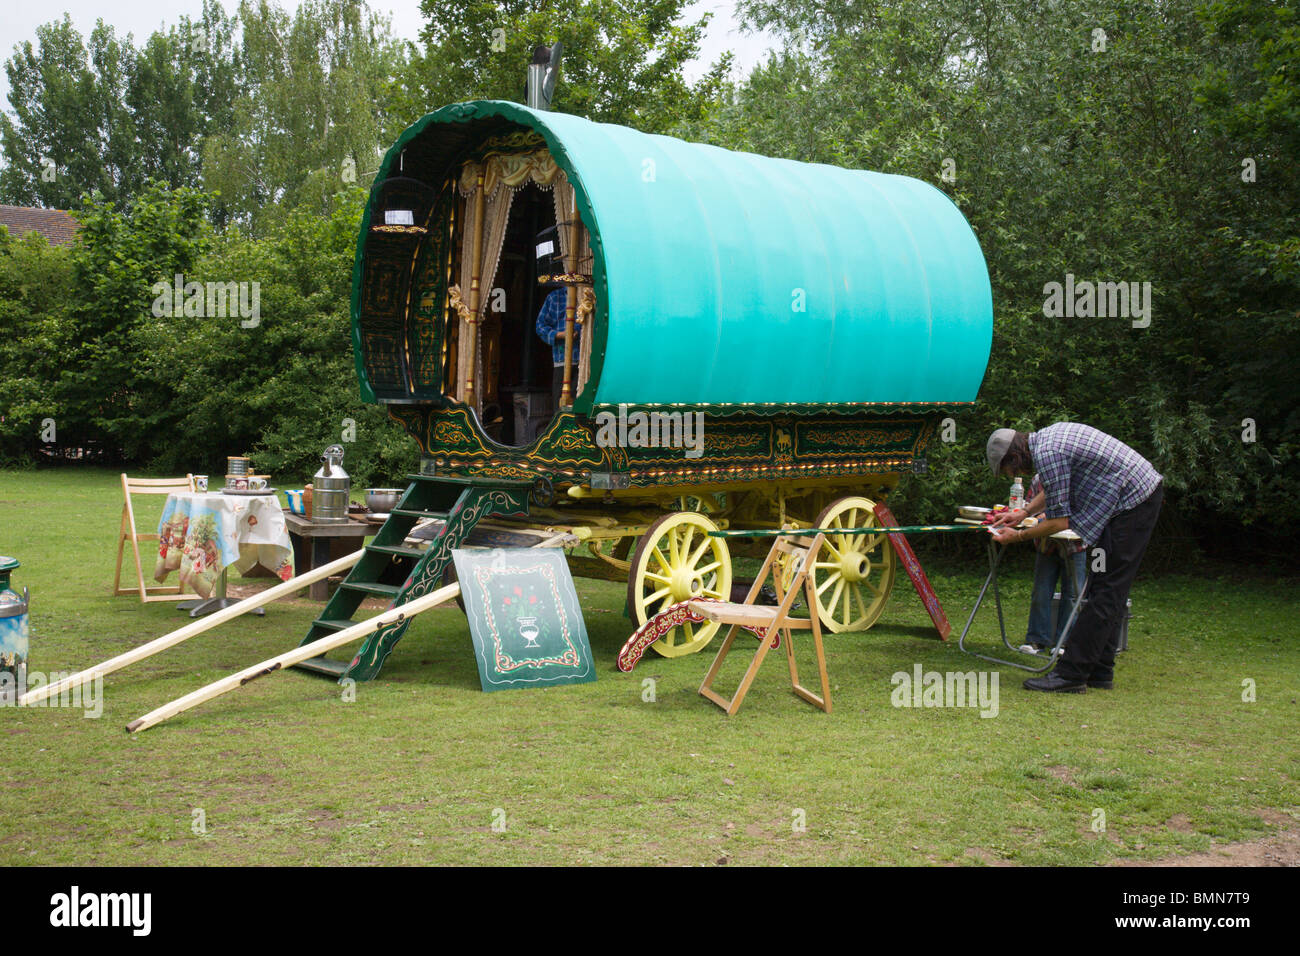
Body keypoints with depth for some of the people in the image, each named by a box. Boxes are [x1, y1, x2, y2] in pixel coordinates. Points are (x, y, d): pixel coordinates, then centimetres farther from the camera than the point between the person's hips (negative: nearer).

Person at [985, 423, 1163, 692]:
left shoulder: (1047, 453, -18)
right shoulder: (1047, 436, 13)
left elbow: (1060, 521, -15)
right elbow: (1054, 491, 31)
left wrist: (1018, 536, -3)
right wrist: (1022, 514, 30)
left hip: (1134, 501, -10)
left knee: (1105, 592, -10)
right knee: (1110, 591, 11)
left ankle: (1071, 674, -10)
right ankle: (1099, 671, 15)